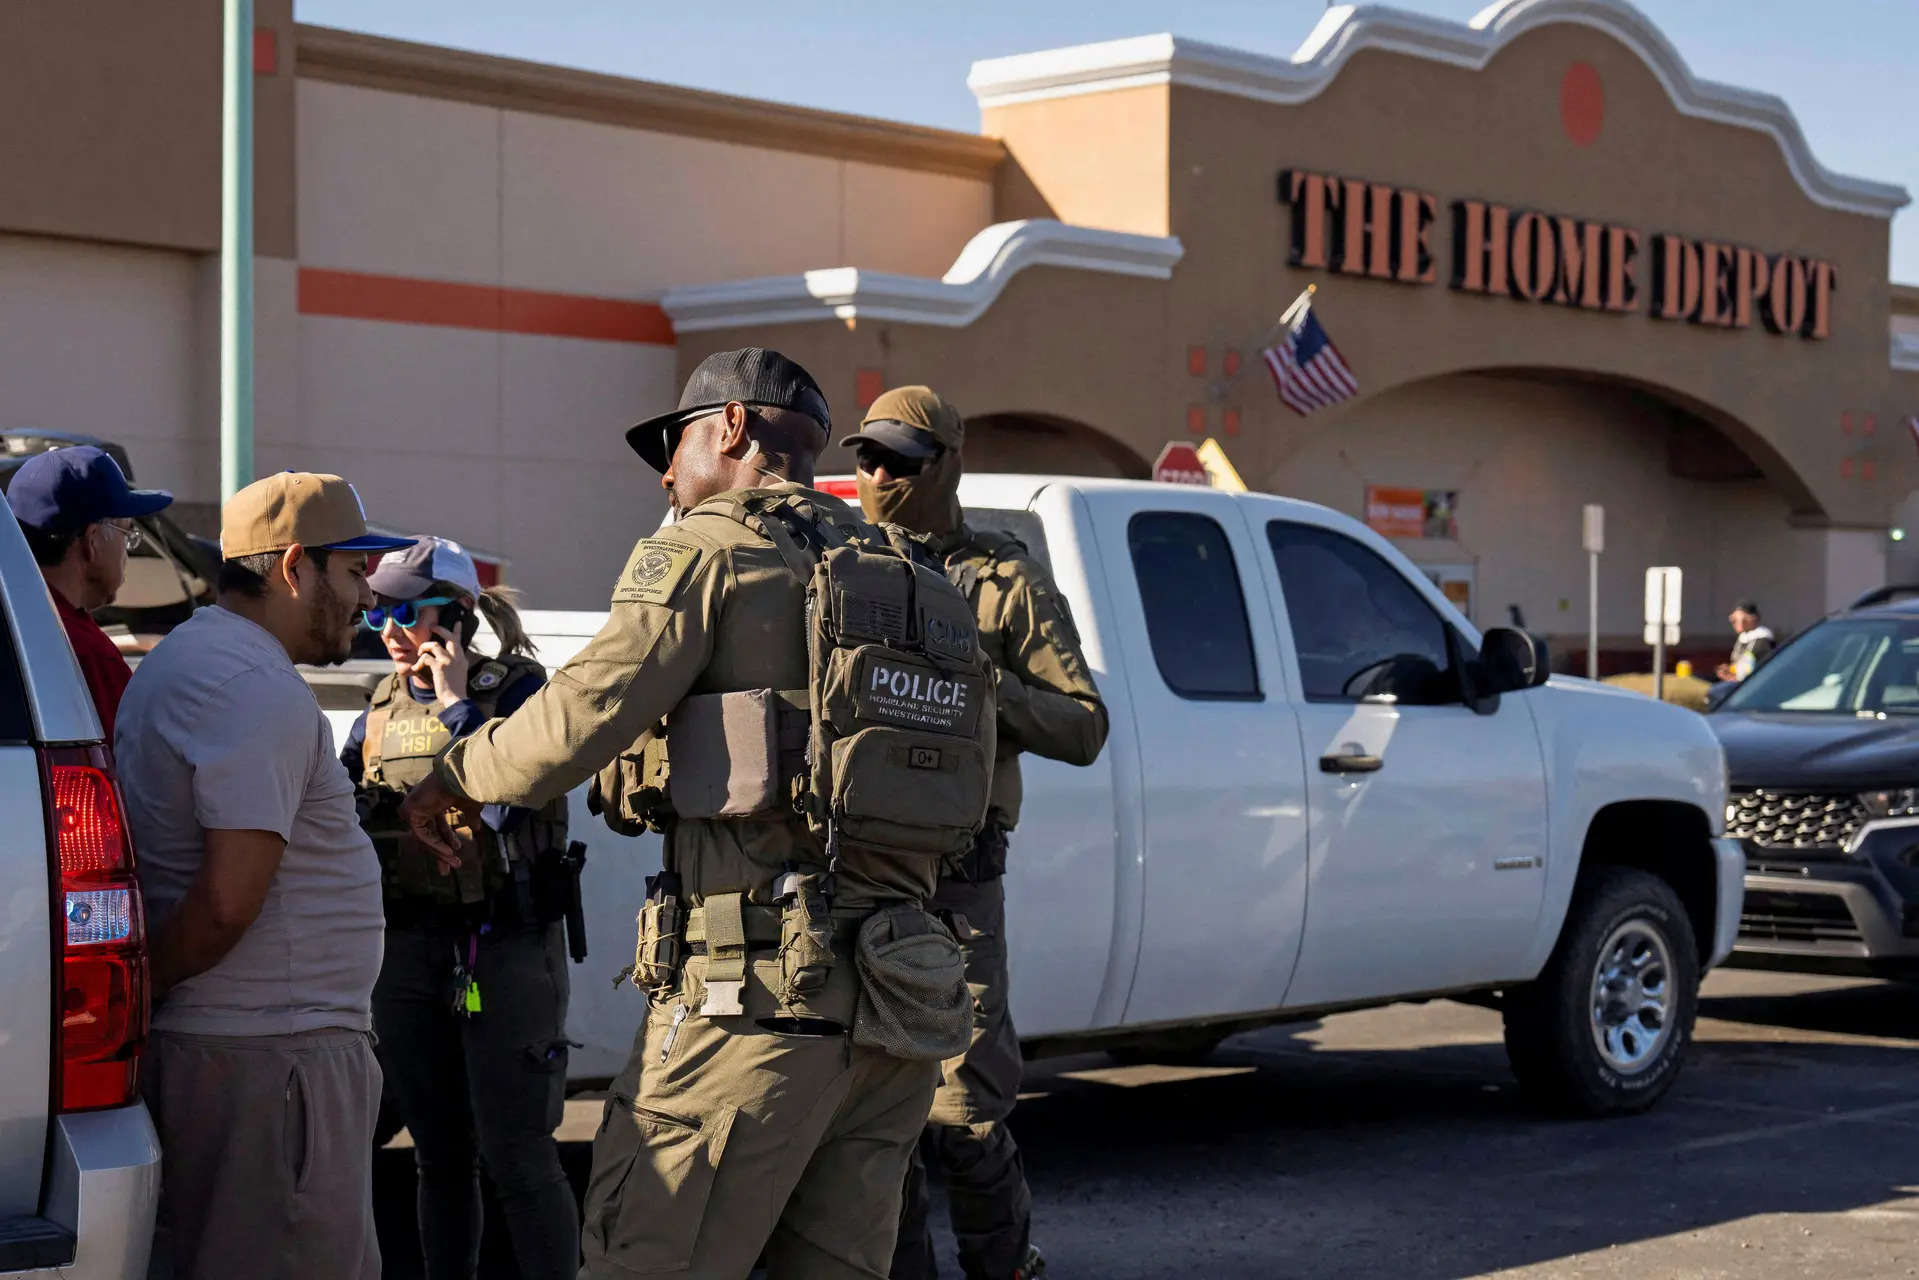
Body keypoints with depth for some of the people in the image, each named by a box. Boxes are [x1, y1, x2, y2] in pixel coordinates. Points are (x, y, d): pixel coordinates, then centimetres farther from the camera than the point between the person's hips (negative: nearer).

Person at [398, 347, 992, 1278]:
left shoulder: (713, 548, -2)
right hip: (898, 1009, 8)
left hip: (757, 992, -8)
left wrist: (454, 777, 7)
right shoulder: (912, 581, 20)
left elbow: (580, 721, -13)